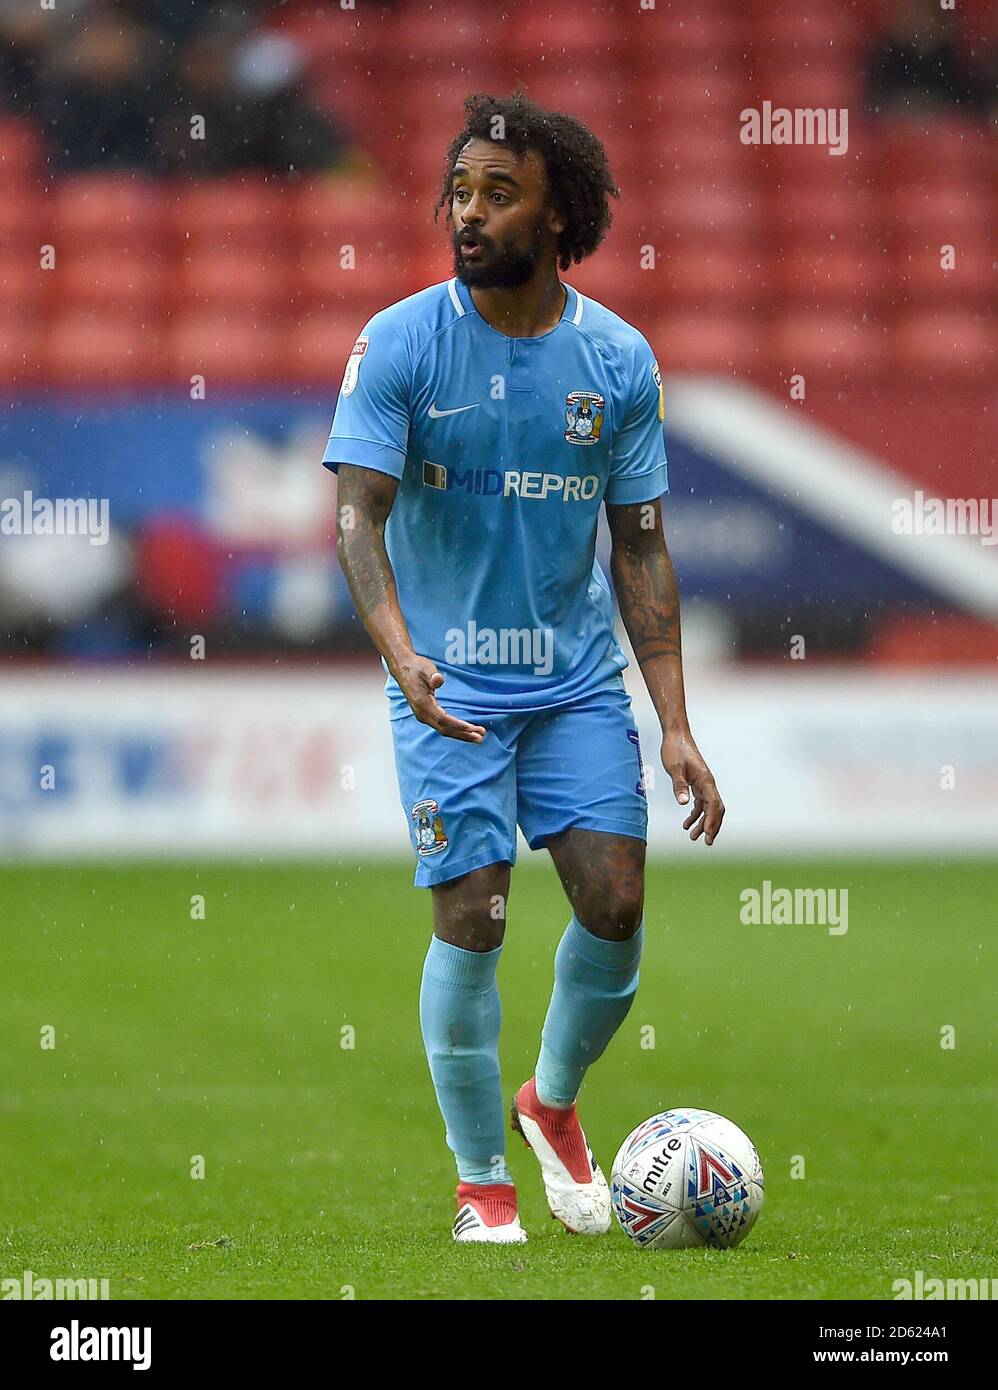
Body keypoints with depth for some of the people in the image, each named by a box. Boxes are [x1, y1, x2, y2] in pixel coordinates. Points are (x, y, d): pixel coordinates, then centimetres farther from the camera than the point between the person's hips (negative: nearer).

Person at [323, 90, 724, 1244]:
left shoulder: (617, 360, -1)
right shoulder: (400, 344, -9)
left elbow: (640, 547, 3)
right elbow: (357, 512, -14)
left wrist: (675, 725, -3)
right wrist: (400, 652, -32)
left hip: (577, 679, 3)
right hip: (447, 684, -3)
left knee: (615, 903, -5)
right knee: (473, 918, -7)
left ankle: (553, 1100, 24)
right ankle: (480, 1179, 8)